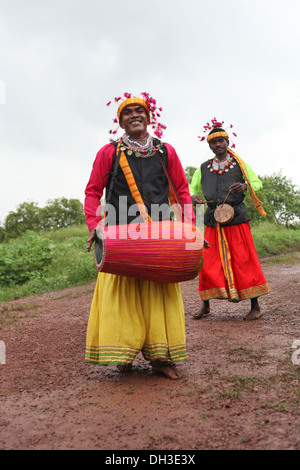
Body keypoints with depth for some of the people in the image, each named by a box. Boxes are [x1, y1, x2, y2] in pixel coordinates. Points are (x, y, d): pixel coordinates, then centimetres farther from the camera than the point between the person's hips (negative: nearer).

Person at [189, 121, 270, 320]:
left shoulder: (239, 164, 7)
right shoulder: (203, 168, 13)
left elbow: (257, 183, 10)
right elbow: (191, 188, 18)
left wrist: (244, 187, -13)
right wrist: (193, 197, -6)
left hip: (236, 218, -2)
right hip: (213, 221, 3)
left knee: (244, 260, -4)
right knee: (208, 263, 3)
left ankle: (255, 306, 5)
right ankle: (206, 305, 17)